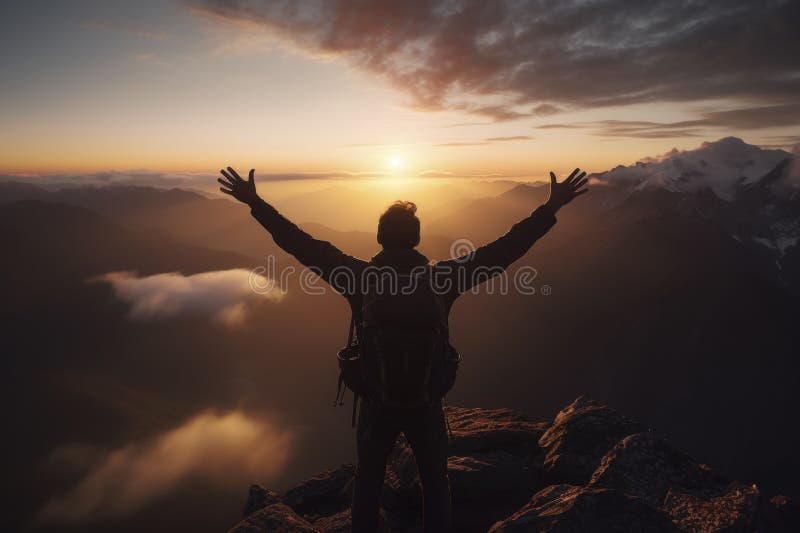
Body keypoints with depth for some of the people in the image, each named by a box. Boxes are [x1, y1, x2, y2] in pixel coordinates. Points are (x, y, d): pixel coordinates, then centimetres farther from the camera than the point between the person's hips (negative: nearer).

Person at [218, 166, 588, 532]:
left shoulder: (360, 276, -14)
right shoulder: (442, 276, -14)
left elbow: (302, 245, -11)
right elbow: (505, 250, -11)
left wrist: (255, 203, -3)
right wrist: (552, 208, -5)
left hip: (376, 400, 0)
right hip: (427, 401, 0)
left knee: (368, 481, 24)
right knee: (435, 482, 22)